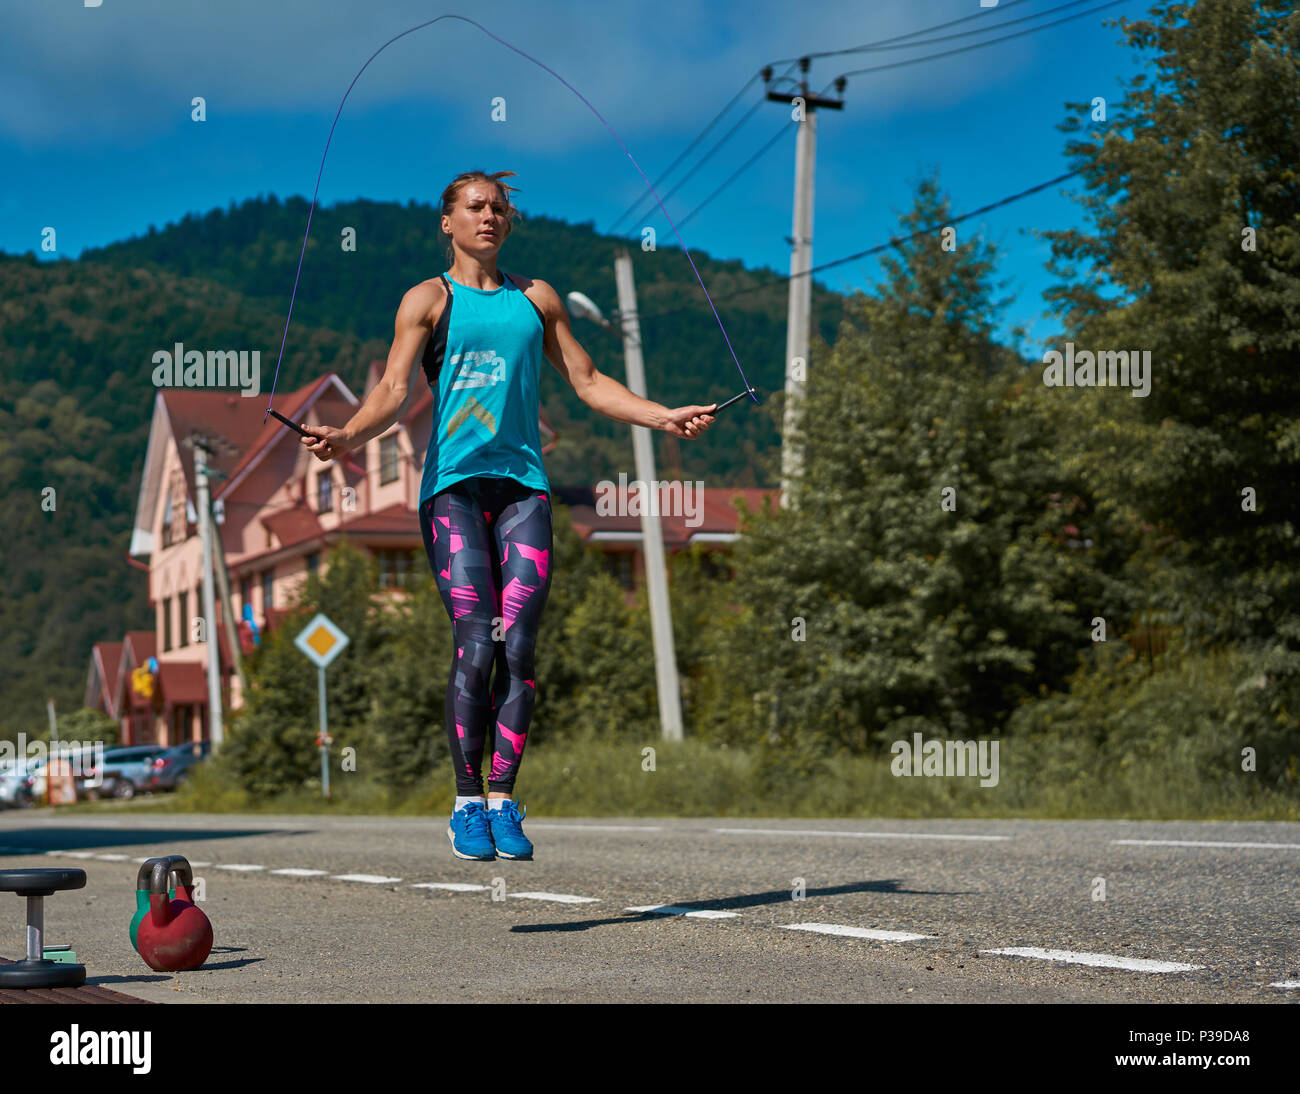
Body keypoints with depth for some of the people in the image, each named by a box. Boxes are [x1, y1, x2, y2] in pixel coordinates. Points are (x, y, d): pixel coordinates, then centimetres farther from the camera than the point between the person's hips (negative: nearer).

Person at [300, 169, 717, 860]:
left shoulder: (536, 298, 19)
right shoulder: (429, 299, 8)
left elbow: (588, 382, 21)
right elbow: (393, 389, -3)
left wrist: (663, 417, 10)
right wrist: (347, 437, -22)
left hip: (523, 481, 3)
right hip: (454, 484, -3)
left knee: (519, 649, -6)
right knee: (475, 647, -12)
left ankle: (503, 801, 2)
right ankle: (467, 803, -2)